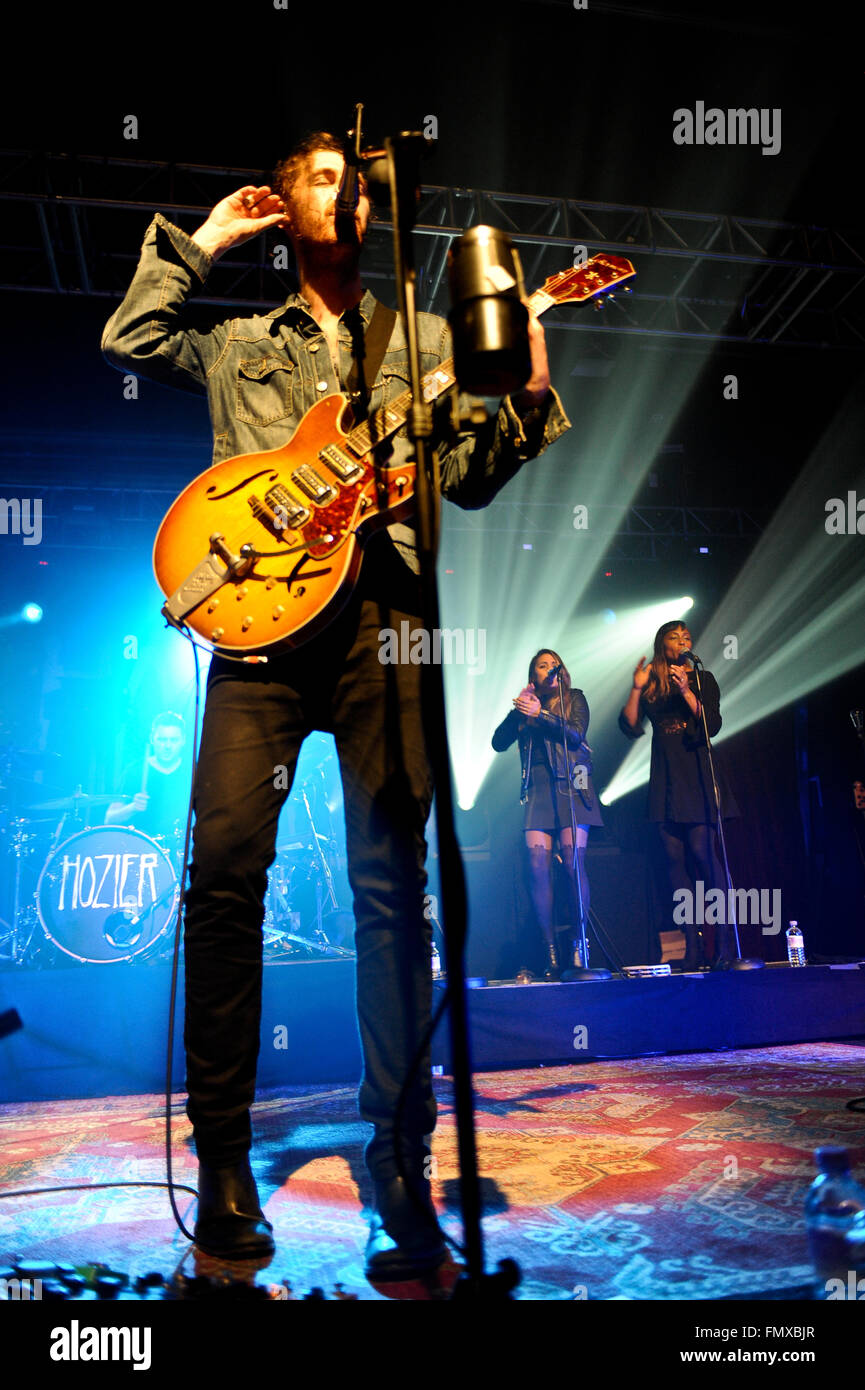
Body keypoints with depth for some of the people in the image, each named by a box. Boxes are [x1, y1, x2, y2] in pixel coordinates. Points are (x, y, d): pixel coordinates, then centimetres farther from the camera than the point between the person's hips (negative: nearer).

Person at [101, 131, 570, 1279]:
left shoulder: (425, 340, 24)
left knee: (392, 879, -7)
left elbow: (468, 478, 16)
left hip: (385, 614, 0)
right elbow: (126, 341, 19)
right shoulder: (239, 342, 26)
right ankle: (223, 1156, 1)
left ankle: (401, 1160, 1)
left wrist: (527, 398, -1)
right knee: (225, 868, -11)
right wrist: (200, 243, 22)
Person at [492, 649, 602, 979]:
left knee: (573, 862, -13)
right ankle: (551, 950, -6)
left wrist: (540, 714, -12)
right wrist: (518, 710, -4)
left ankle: (578, 946, -8)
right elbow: (499, 743, 8)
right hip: (538, 790, 2)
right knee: (538, 867, -9)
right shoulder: (525, 708, 18)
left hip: (571, 786, -2)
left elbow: (576, 735, -3)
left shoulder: (574, 698, 13)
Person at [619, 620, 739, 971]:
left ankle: (724, 944, -9)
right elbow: (630, 726, 4)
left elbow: (713, 725, -4)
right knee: (675, 858, -2)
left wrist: (686, 691, -15)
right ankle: (693, 948, 2)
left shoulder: (702, 679, 9)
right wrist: (636, 688, -7)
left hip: (698, 777, -3)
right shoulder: (651, 686, 14)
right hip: (665, 781, 3)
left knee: (702, 852, -14)